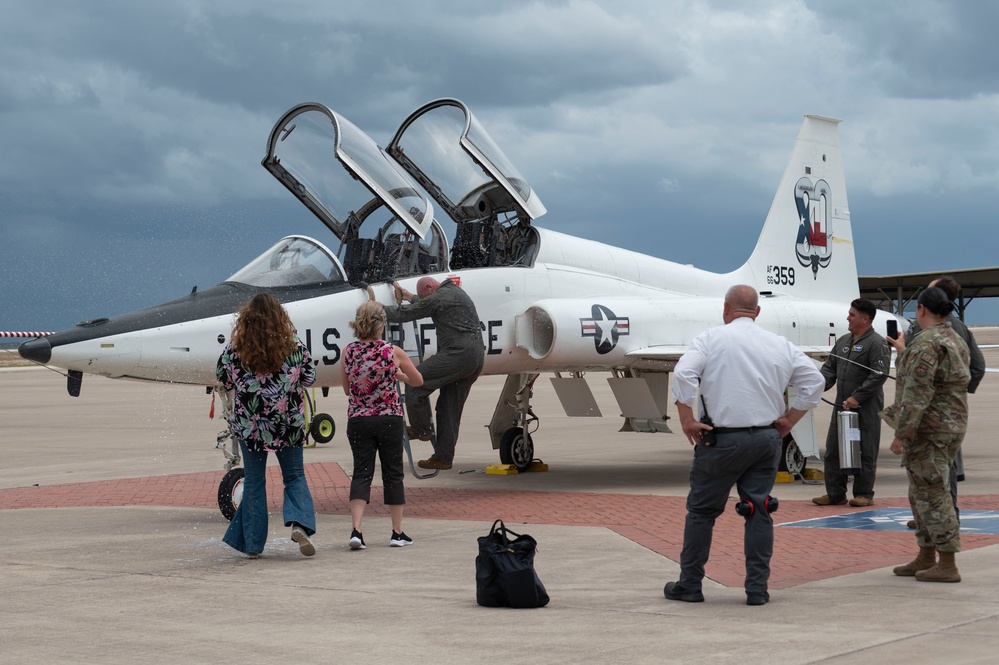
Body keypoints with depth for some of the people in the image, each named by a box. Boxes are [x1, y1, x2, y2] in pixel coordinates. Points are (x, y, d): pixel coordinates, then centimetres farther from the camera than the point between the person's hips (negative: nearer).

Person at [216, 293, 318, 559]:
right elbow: (310, 378, 5)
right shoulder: (294, 347, -7)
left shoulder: (234, 349, -8)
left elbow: (223, 381, 5)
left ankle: (252, 544, 14)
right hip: (289, 424, 0)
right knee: (295, 477, 14)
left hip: (249, 426, 0)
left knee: (254, 482, 11)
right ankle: (300, 522, -11)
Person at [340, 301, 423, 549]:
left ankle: (356, 530, -12)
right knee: (393, 473, 9)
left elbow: (347, 389, 9)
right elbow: (418, 381, 6)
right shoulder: (393, 352, -8)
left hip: (358, 420, 2)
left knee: (361, 473, 4)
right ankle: (397, 533, 16)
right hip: (389, 419, -2)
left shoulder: (348, 352, -3)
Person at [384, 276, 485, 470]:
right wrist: (410, 297, 54)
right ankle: (443, 457, 14)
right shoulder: (456, 292, 23)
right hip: (477, 356, 10)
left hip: (458, 354, -10)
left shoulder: (438, 298, -7)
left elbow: (404, 314, -3)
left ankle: (420, 430, 7)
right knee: (450, 409, 12)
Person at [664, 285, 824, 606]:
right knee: (759, 512, 7)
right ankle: (757, 588, 6)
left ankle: (689, 585, 13)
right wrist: (788, 420, 12)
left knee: (701, 510, 8)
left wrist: (686, 419, -9)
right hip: (767, 439, 3)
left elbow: (683, 374, -16)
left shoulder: (711, 338, -3)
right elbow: (814, 381, 8)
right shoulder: (780, 345, 8)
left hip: (722, 440, -3)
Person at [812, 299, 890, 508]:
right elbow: (830, 368, 17)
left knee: (865, 452, 0)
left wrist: (857, 397, -19)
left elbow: (879, 374, -16)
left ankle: (864, 494, 9)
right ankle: (835, 493, 14)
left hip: (866, 409, -8)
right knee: (833, 450, 7)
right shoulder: (843, 341, 16)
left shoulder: (877, 343, -8)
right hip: (842, 406, 8)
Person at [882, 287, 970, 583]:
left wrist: (901, 433, -20)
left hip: (928, 431, -10)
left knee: (931, 494, -5)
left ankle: (947, 565, -3)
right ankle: (926, 558, 24)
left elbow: (917, 393, -23)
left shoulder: (926, 344, -18)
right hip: (952, 424, 10)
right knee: (922, 494, 18)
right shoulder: (956, 341, 13)